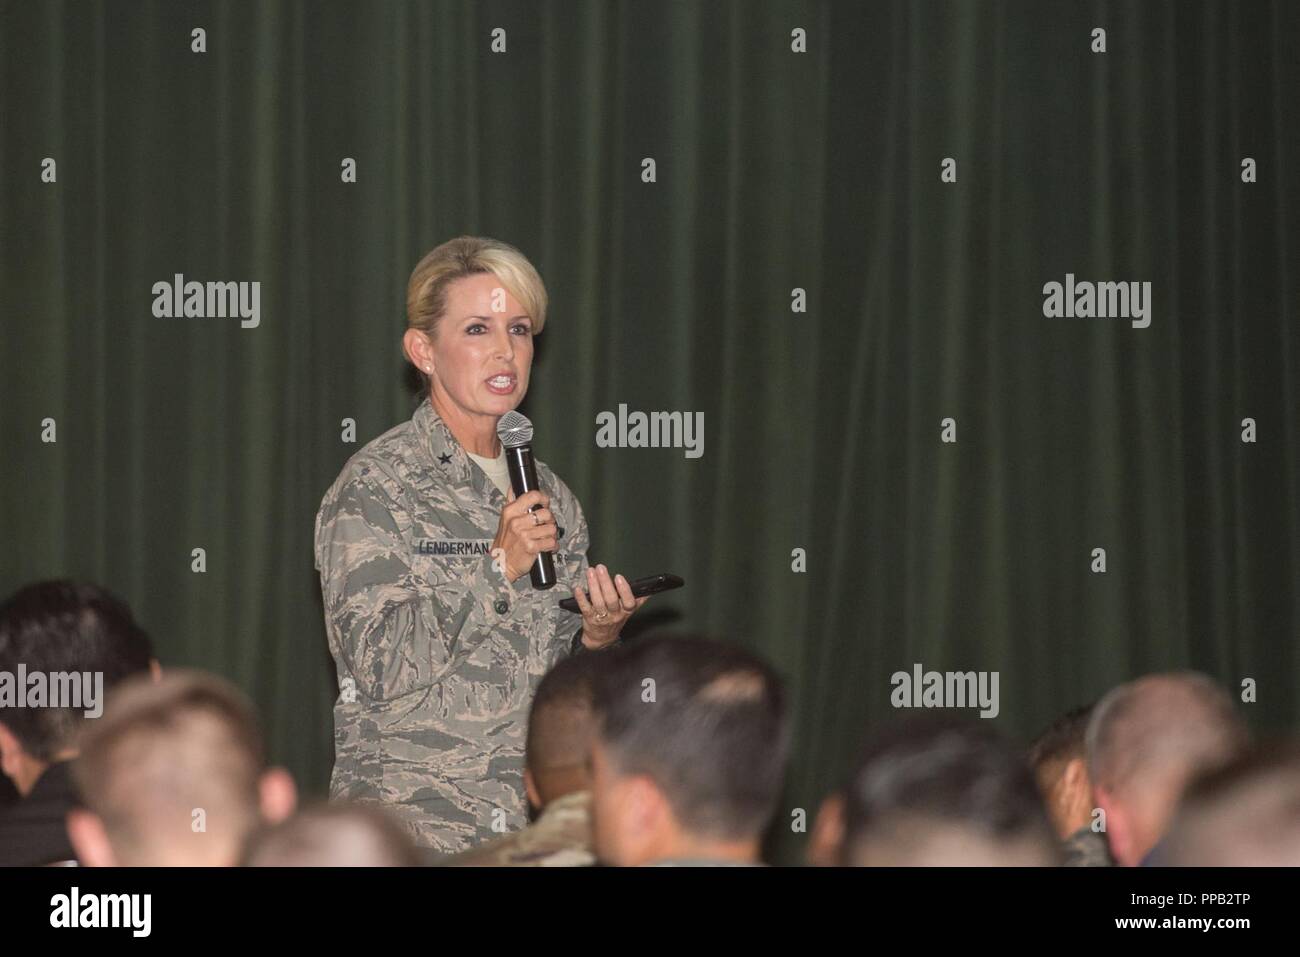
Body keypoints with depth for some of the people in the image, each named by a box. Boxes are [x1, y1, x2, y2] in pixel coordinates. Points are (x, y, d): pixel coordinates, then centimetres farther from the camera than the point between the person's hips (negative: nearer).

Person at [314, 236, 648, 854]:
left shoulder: (550, 495, 13)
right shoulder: (374, 485, -4)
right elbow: (379, 666, -13)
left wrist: (597, 636, 0)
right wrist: (499, 566, -15)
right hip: (414, 809, -5)